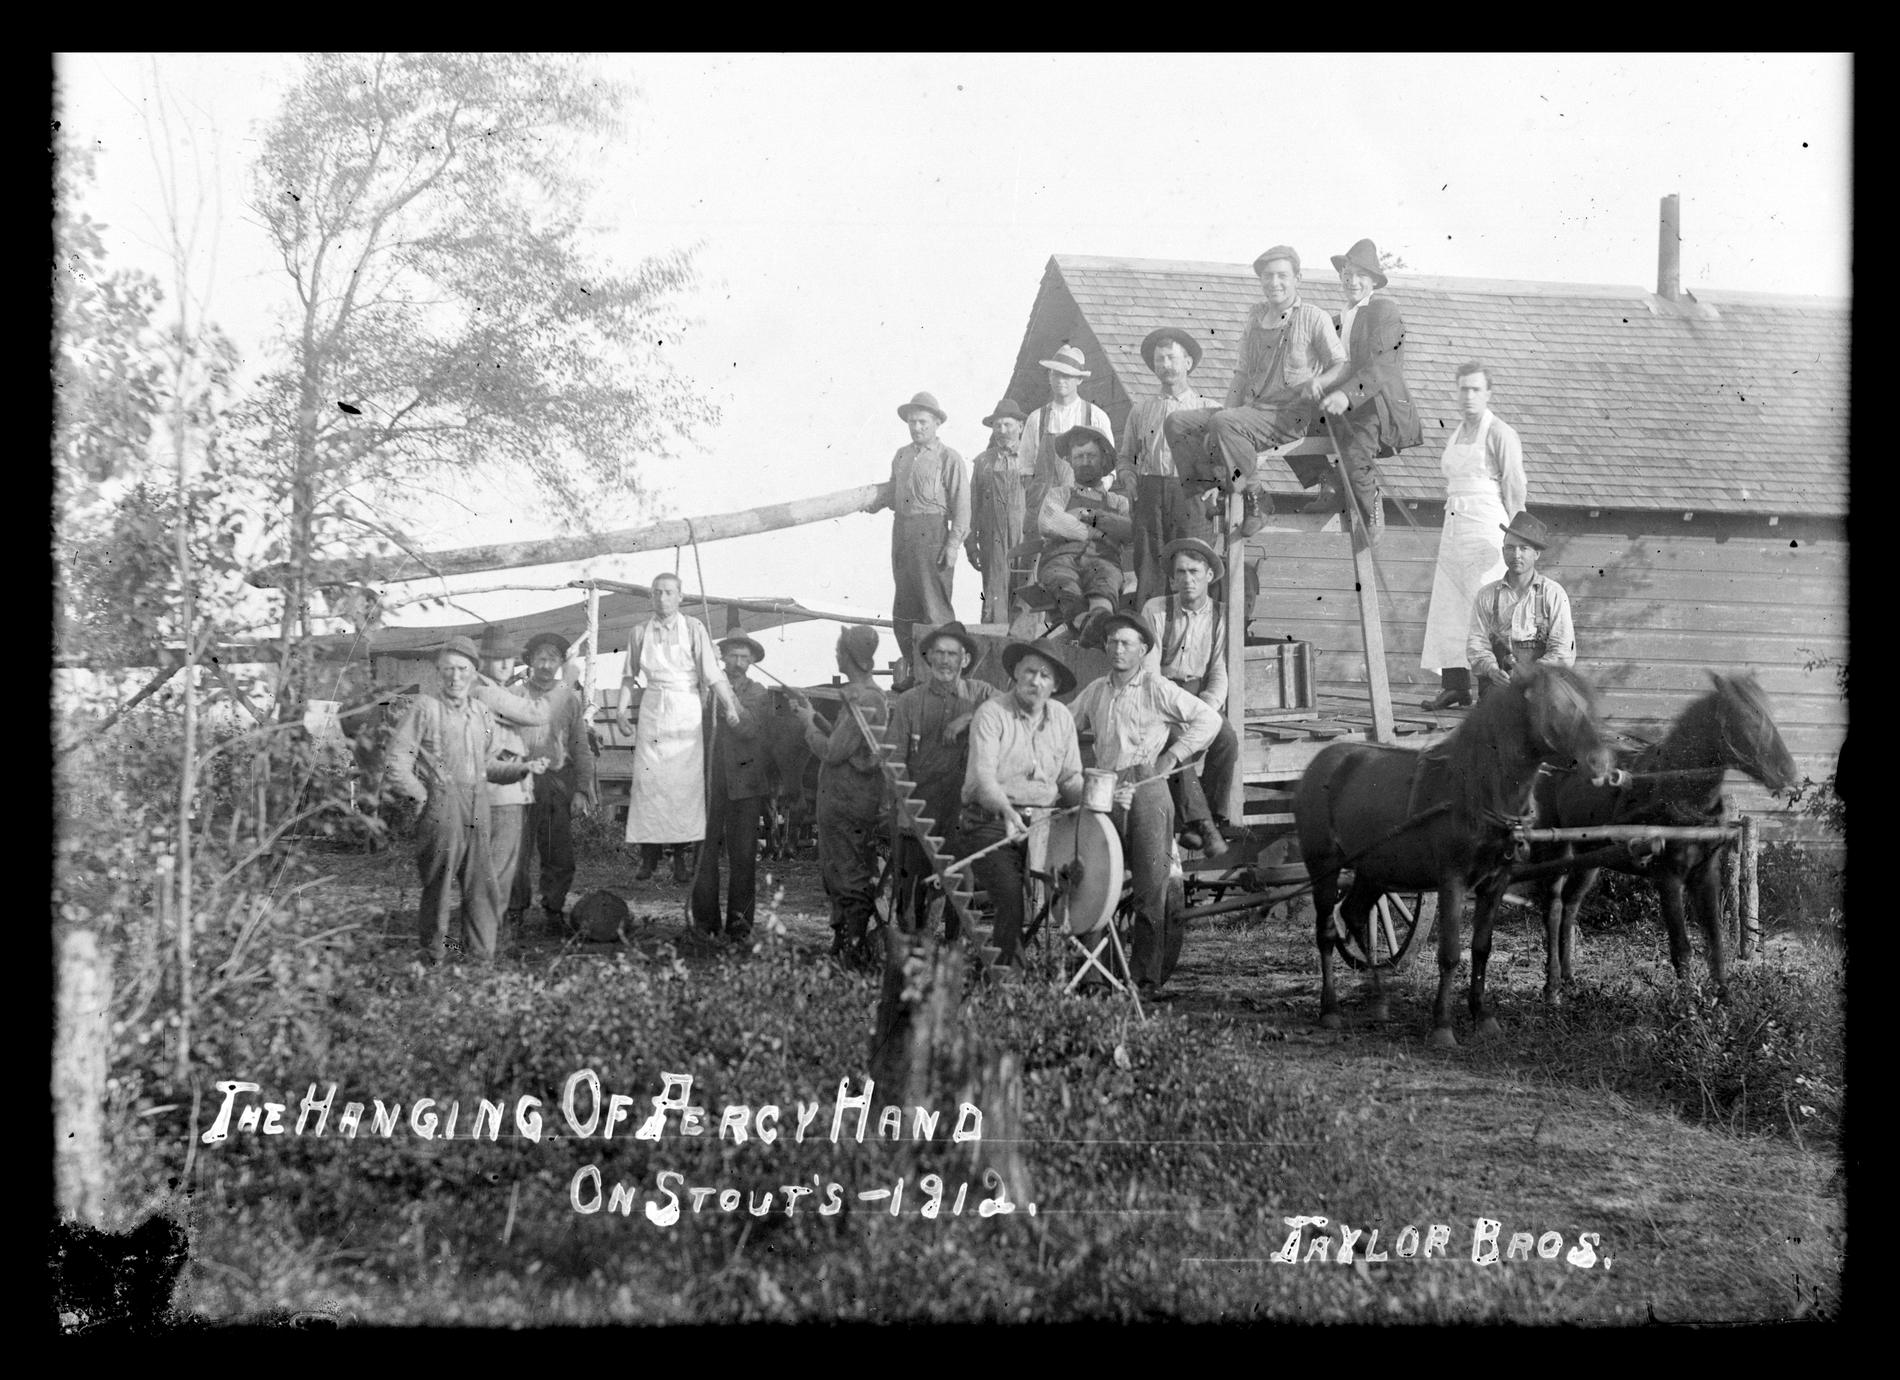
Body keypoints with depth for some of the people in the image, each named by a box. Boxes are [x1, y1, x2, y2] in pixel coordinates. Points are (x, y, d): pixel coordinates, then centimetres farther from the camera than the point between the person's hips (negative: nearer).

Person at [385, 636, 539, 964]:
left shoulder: (483, 714, 16)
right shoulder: (425, 708, -2)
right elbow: (398, 758, -4)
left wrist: (524, 768, 9)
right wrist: (419, 795, -9)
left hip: (477, 813, 5)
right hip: (440, 810, -5)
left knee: (482, 887, 5)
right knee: (438, 887, -2)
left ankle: (482, 957, 12)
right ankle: (434, 956, 8)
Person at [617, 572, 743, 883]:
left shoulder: (693, 628, -2)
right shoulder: (641, 631, 7)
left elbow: (713, 674, -5)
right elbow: (630, 675, 15)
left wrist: (731, 706, -13)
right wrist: (623, 708, 5)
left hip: (685, 710, -2)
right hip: (652, 708, 2)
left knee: (686, 781, -5)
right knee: (648, 778, -2)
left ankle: (683, 858, -1)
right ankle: (649, 854, 4)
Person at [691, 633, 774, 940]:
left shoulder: (760, 694, 8)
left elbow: (749, 729, -10)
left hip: (744, 785, -1)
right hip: (709, 784, 1)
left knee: (743, 857, 0)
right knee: (704, 854, -2)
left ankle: (739, 923, 5)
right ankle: (704, 921, 4)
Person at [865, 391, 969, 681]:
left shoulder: (949, 459, -4)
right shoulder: (901, 456, 15)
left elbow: (961, 505, -7)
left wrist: (953, 544, -11)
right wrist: (872, 503, 8)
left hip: (932, 534, -7)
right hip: (902, 533, 7)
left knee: (934, 605, -7)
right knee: (904, 605, 11)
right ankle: (910, 661, 21)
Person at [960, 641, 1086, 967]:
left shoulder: (1061, 718, 13)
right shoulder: (991, 714, -4)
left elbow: (1071, 778, 16)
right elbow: (983, 776, -16)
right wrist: (1008, 811, -33)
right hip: (990, 823, -4)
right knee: (1010, 893, -23)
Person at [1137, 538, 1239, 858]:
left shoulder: (1220, 616, 6)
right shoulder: (1155, 610, -1)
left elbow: (1219, 674, 3)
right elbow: (1148, 670, -5)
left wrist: (1205, 709, -16)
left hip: (1201, 697, 2)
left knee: (1227, 739, -28)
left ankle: (1213, 817, -16)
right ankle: (1200, 823, -34)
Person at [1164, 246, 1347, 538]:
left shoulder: (1314, 319, -1)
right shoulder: (1257, 316, 17)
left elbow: (1342, 365, -2)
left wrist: (1318, 382, -24)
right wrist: (1231, 408, 7)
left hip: (1291, 416, -7)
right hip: (1252, 410, 7)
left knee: (1223, 424, -34)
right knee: (1177, 422, -8)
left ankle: (1255, 499, -23)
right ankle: (1205, 491, -11)